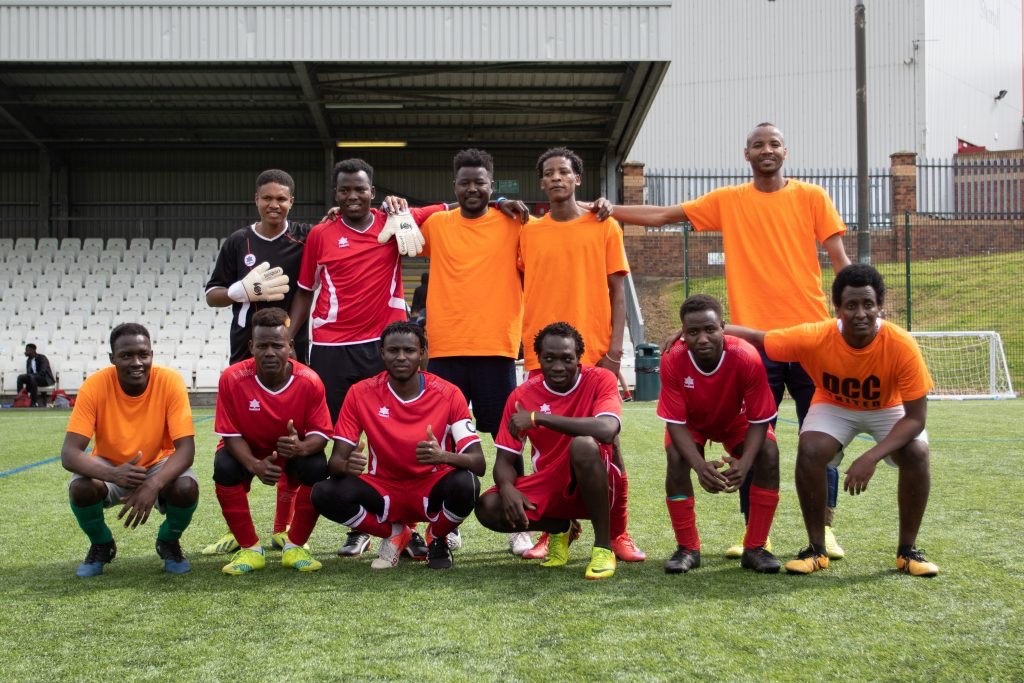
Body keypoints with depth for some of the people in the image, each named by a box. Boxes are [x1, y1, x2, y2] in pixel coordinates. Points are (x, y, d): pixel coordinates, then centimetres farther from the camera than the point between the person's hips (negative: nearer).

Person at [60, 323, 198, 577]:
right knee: (80, 488, -30)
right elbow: (69, 453, -27)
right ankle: (101, 545, 4)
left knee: (187, 488, -32)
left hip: (159, 466, 0)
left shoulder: (170, 381, -24)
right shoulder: (96, 385, -23)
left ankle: (169, 542, 4)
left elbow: (186, 448, -26)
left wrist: (153, 485, -45)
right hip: (110, 468, 1)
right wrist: (113, 475, -46)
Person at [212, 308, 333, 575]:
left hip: (296, 451, 0)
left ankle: (295, 546, -8)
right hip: (247, 451, 0)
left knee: (317, 468, -30)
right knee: (224, 469, -31)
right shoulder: (232, 379, -26)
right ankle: (250, 549, -11)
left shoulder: (309, 381, -25)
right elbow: (231, 434, -20)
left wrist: (301, 447, -44)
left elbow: (321, 433, -19)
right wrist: (255, 465, -39)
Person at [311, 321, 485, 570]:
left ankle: (437, 539, 2)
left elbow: (478, 463, -18)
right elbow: (336, 459, -10)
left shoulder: (448, 394, -13)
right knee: (325, 494, -25)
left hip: (432, 490, -1)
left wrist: (444, 456, -41)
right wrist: (347, 465, -36)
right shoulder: (361, 394, -10)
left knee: (466, 484, -34)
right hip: (383, 491, 1)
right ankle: (394, 534, 4)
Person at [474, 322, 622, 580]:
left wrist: (538, 417, -32)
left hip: (596, 486, -4)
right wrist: (507, 488, -27)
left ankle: (604, 547, -19)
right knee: (488, 507, -21)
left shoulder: (600, 380, -13)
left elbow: (607, 430, -33)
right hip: (548, 488, 4)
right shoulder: (522, 395, -3)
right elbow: (505, 459, -2)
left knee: (583, 444, -35)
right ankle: (560, 529, 10)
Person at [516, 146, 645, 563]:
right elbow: (519, 290, 12)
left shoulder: (604, 227, 5)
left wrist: (615, 349, -6)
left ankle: (617, 533, 7)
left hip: (595, 354, -2)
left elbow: (617, 291, 2)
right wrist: (522, 343, 3)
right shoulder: (528, 232, 9)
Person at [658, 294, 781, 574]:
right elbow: (675, 422, -28)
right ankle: (687, 549, -11)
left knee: (769, 455, -25)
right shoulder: (673, 361, -34)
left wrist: (744, 463, -44)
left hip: (736, 420, 0)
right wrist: (700, 466, -44)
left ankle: (754, 548, -11)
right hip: (691, 423, 0)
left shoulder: (747, 358, -36)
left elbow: (759, 419, -27)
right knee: (676, 458, -29)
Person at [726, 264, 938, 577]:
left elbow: (916, 418, -29)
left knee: (917, 454, -27)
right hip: (834, 406, 0)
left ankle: (907, 550, -6)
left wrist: (871, 457, -41)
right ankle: (817, 549, -10)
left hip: (888, 408, 0)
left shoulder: (902, 346, -34)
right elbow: (757, 338, -18)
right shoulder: (814, 338, -32)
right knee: (809, 452, -28)